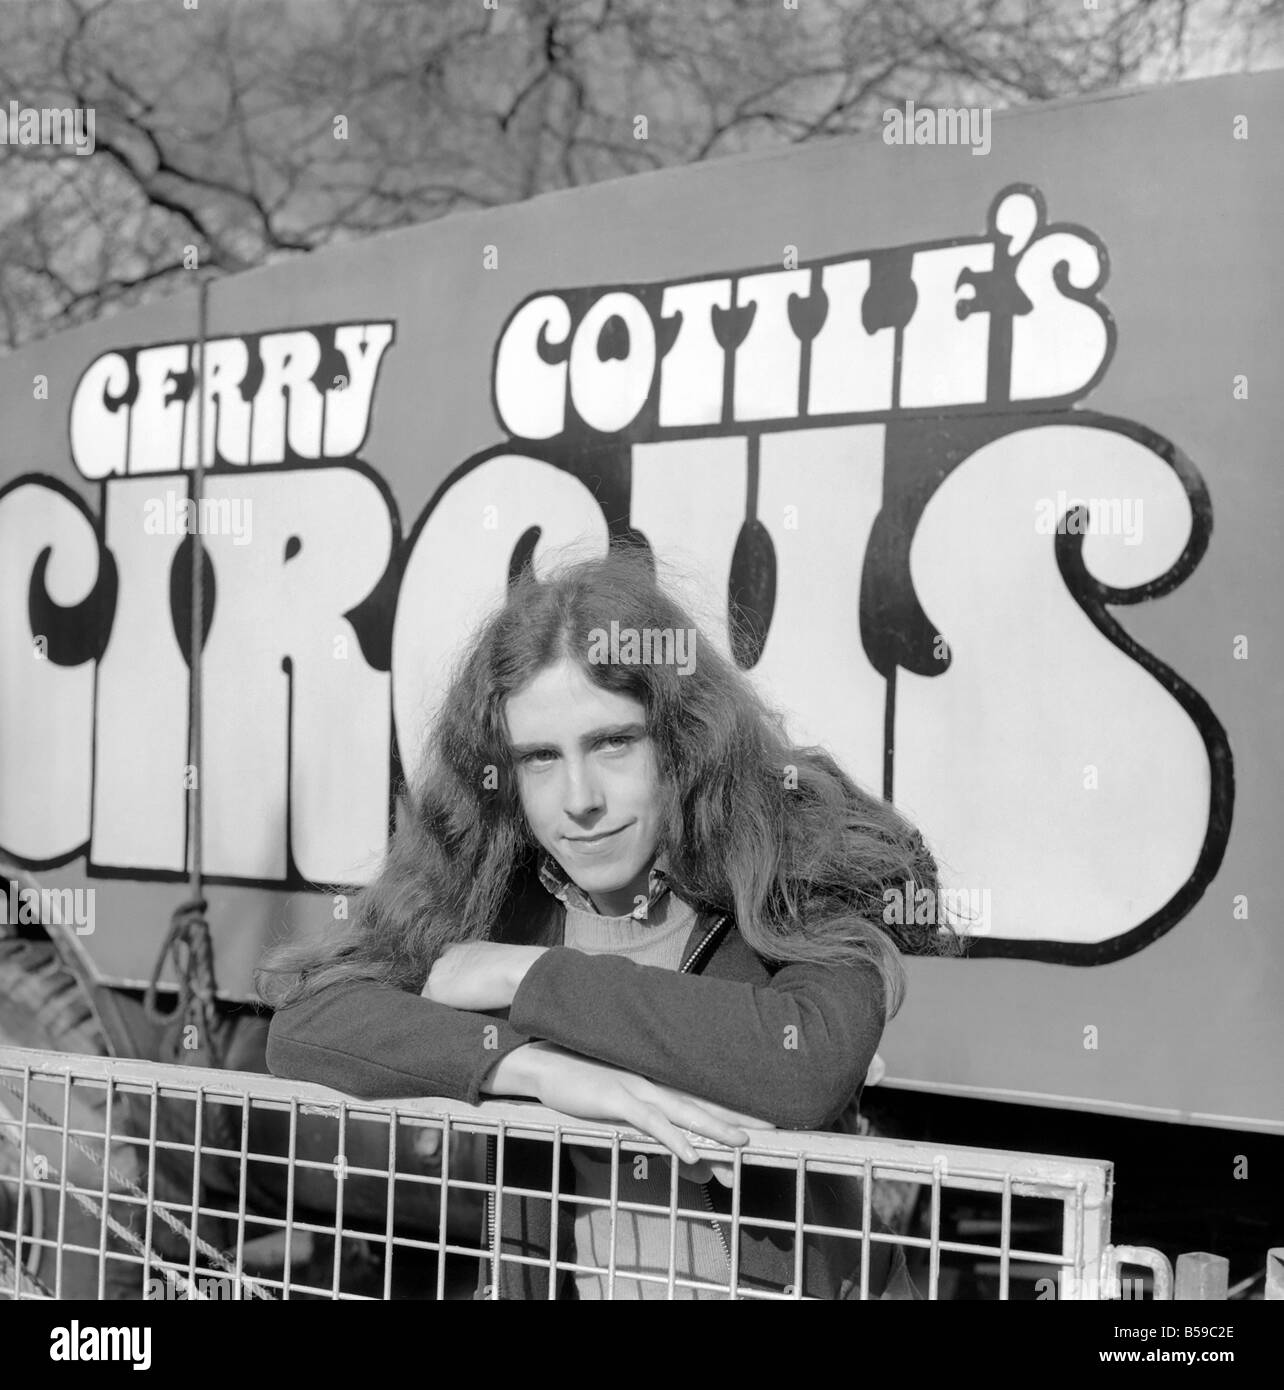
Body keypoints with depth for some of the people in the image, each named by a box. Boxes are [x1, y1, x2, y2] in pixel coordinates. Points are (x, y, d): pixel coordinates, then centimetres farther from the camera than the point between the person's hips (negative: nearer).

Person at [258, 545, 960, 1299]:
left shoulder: (804, 876, -7)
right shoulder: (486, 893, 0)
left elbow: (808, 1066, -24)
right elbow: (303, 1027, -9)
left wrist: (527, 978, -16)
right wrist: (543, 1069, -22)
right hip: (547, 1278, 2)